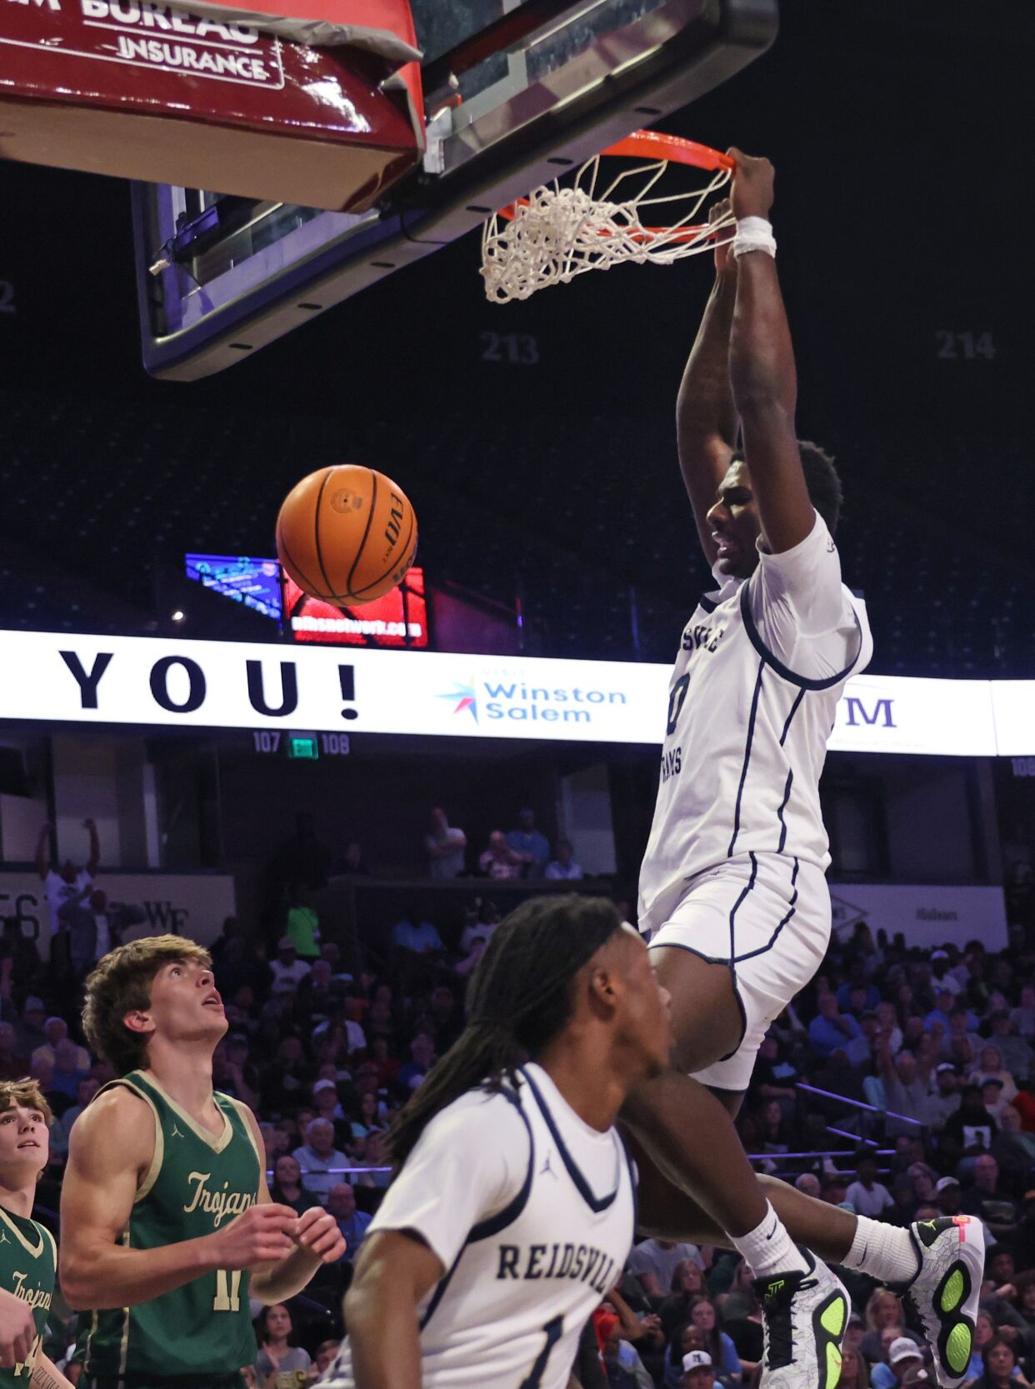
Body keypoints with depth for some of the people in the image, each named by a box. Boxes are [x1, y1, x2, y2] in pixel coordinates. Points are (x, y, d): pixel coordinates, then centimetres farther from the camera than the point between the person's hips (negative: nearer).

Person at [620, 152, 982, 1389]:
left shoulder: (807, 595, 0)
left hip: (755, 891, -10)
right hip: (692, 899, 10)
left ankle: (795, 1279, -21)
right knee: (680, 1190, 8)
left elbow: (767, 406, -8)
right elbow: (700, 425, 25)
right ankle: (920, 1257, 21)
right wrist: (724, 273, 22)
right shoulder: (730, 598, 23)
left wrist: (755, 237, -2)